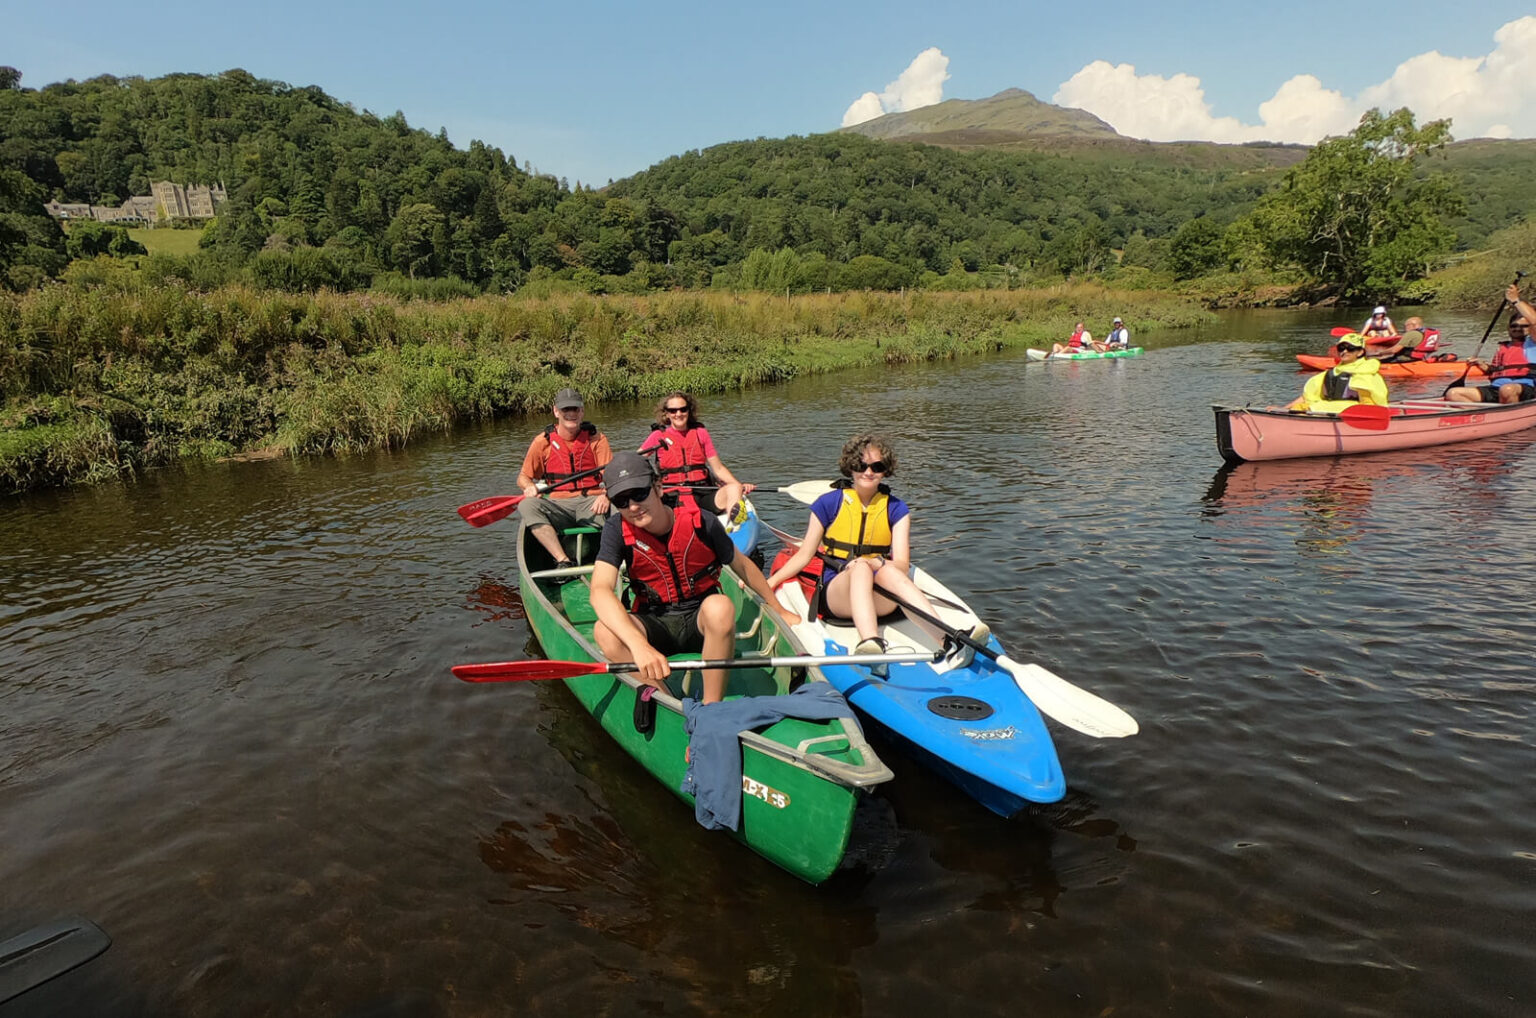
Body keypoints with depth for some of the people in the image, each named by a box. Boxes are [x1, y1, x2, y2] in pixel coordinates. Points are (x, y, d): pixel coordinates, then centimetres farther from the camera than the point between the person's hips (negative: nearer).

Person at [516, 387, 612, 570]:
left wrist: (606, 495, -24)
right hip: (559, 505, 1)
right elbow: (523, 477, 17)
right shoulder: (542, 441, 9)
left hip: (591, 503, -1)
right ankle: (563, 560, -36)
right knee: (526, 506, -30)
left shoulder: (596, 438, 8)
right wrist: (530, 487, -9)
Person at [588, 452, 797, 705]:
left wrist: (780, 611, 14)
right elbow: (600, 591, -28)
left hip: (701, 618, -1)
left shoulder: (700, 522, -14)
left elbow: (741, 564, 4)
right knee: (604, 631, -30)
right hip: (654, 624, 1)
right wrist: (639, 644, -46)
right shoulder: (617, 530, -13)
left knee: (719, 606, -36)